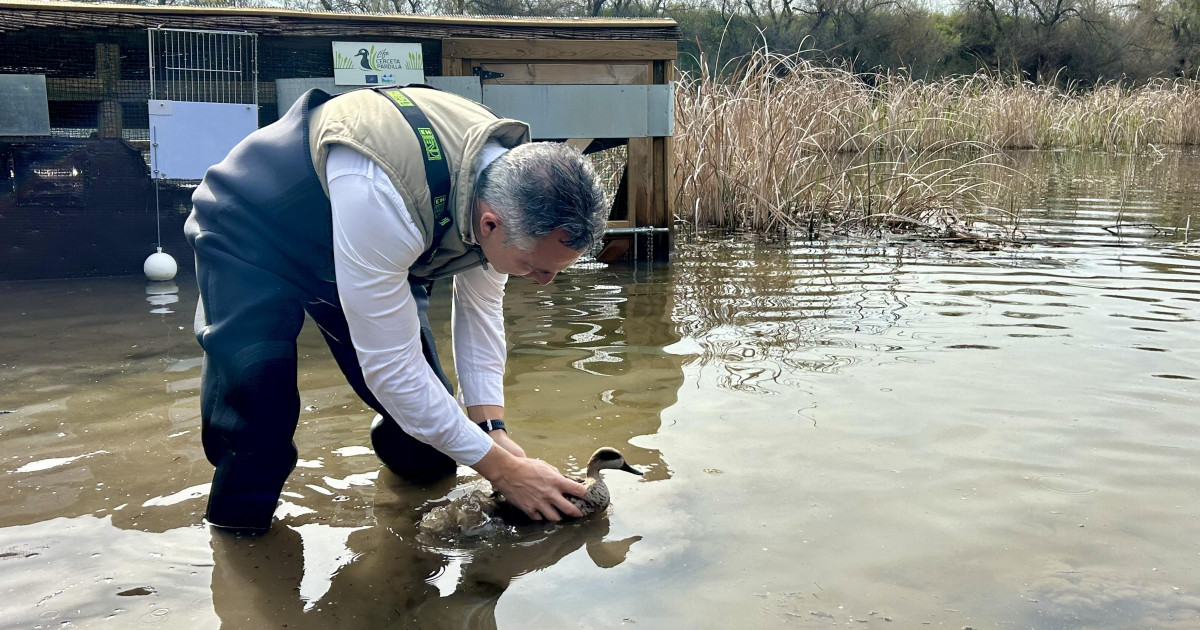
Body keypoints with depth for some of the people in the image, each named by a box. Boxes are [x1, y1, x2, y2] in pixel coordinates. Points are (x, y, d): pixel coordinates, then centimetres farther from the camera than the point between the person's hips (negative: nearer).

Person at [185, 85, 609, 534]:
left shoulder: (511, 182, -21)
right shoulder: (380, 199, -45)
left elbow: (480, 306, -4)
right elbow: (390, 365, -37)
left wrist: (492, 427, -13)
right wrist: (501, 469, -30)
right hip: (249, 239, -5)